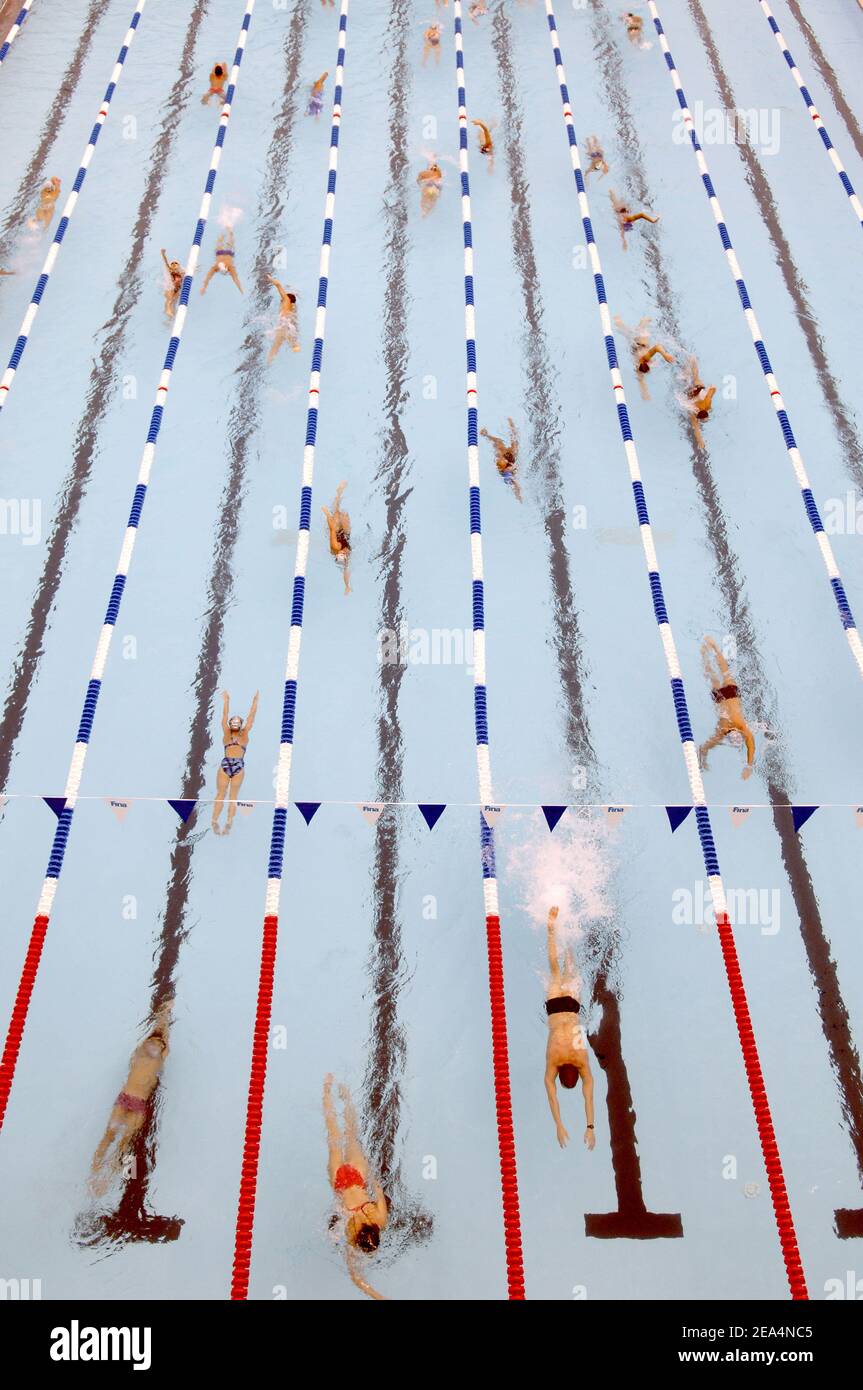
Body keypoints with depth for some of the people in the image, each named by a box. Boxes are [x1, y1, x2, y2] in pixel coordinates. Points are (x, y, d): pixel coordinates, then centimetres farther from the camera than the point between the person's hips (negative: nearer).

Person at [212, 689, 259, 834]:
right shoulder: (227, 734, 15)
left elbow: (251, 716, 16)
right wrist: (226, 701, 13)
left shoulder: (244, 734, 15)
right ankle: (215, 822, 0)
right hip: (225, 765, 0)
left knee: (233, 796, 5)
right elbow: (225, 716, 14)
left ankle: (228, 824, -1)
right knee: (221, 794, 4)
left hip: (239, 767, 0)